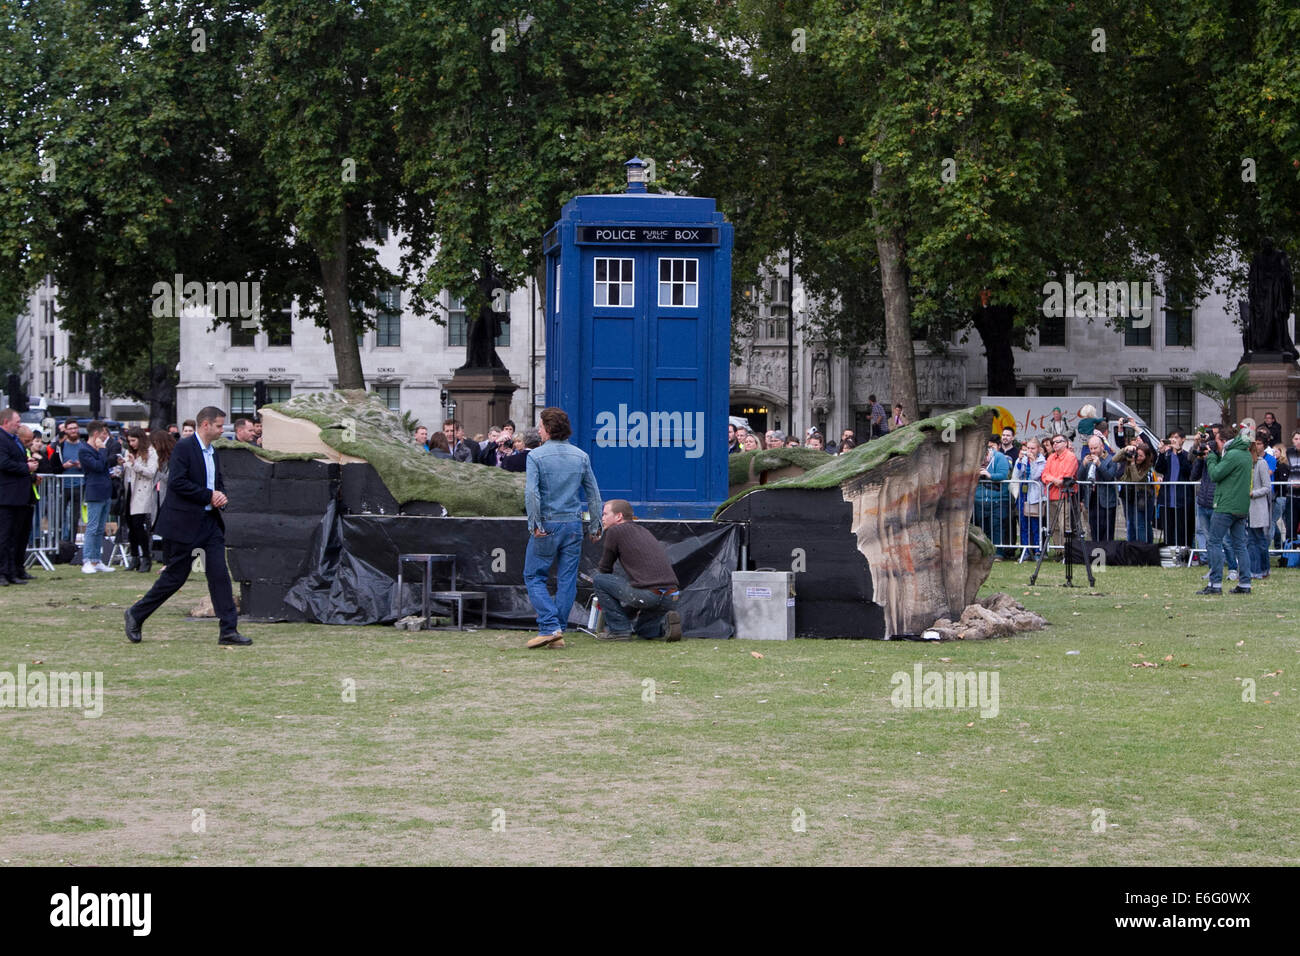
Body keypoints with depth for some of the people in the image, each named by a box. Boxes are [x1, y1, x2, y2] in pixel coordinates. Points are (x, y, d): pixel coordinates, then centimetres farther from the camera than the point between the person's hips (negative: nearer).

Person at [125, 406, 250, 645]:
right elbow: (177, 482, -20)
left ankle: (229, 630, -1)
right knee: (175, 576, 0)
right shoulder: (184, 447, -12)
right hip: (184, 522, -7)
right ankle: (136, 615, 18)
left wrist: (221, 496, 2)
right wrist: (209, 495, -17)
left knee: (219, 574, -1)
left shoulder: (213, 452, 14)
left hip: (210, 521, 7)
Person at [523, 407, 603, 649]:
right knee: (567, 579, 7)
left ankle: (550, 627, -9)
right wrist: (595, 526, 14)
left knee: (534, 577, 4)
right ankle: (558, 632, 8)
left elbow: (531, 492, -17)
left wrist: (534, 524, -15)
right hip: (574, 524, 4)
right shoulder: (581, 456, 7)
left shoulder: (536, 456, -6)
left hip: (547, 525, -4)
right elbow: (593, 493, 9)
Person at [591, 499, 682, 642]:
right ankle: (665, 625, 2)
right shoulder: (642, 530, 27)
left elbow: (604, 569, 11)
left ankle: (618, 629, 5)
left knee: (598, 579, 9)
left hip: (647, 595, -8)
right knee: (642, 630, 33)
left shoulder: (615, 531, 4)